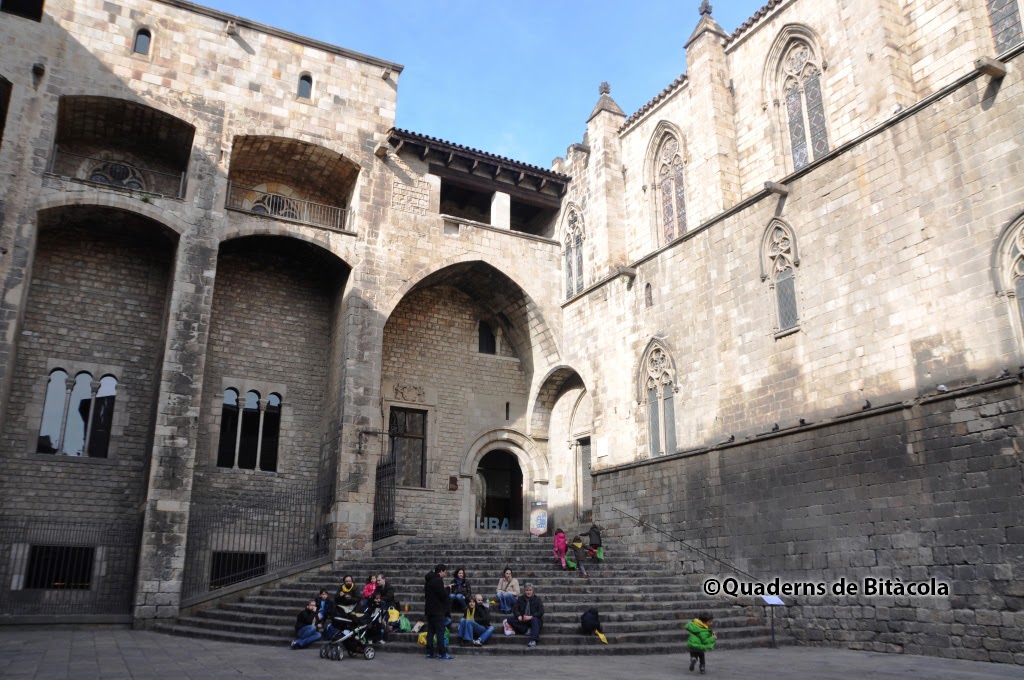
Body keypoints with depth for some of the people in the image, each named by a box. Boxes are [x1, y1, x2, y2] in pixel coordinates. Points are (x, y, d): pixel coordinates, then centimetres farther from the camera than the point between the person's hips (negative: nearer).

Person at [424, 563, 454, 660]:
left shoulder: (428, 580, 15)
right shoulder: (438, 581, -16)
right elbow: (443, 595, -19)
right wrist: (447, 588, -1)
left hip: (429, 610, 9)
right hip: (437, 611, -9)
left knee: (430, 631, 11)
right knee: (440, 631, -6)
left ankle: (430, 653, 13)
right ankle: (442, 653, -7)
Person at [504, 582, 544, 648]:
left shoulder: (537, 599, -2)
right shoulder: (520, 599, 6)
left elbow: (541, 611, -12)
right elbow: (515, 609, 1)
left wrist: (531, 617, -26)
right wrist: (519, 616, -22)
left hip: (534, 619, -3)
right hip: (522, 620, 3)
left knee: (535, 620, -38)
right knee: (509, 619, -17)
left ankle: (533, 640, -50)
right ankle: (527, 630, -24)